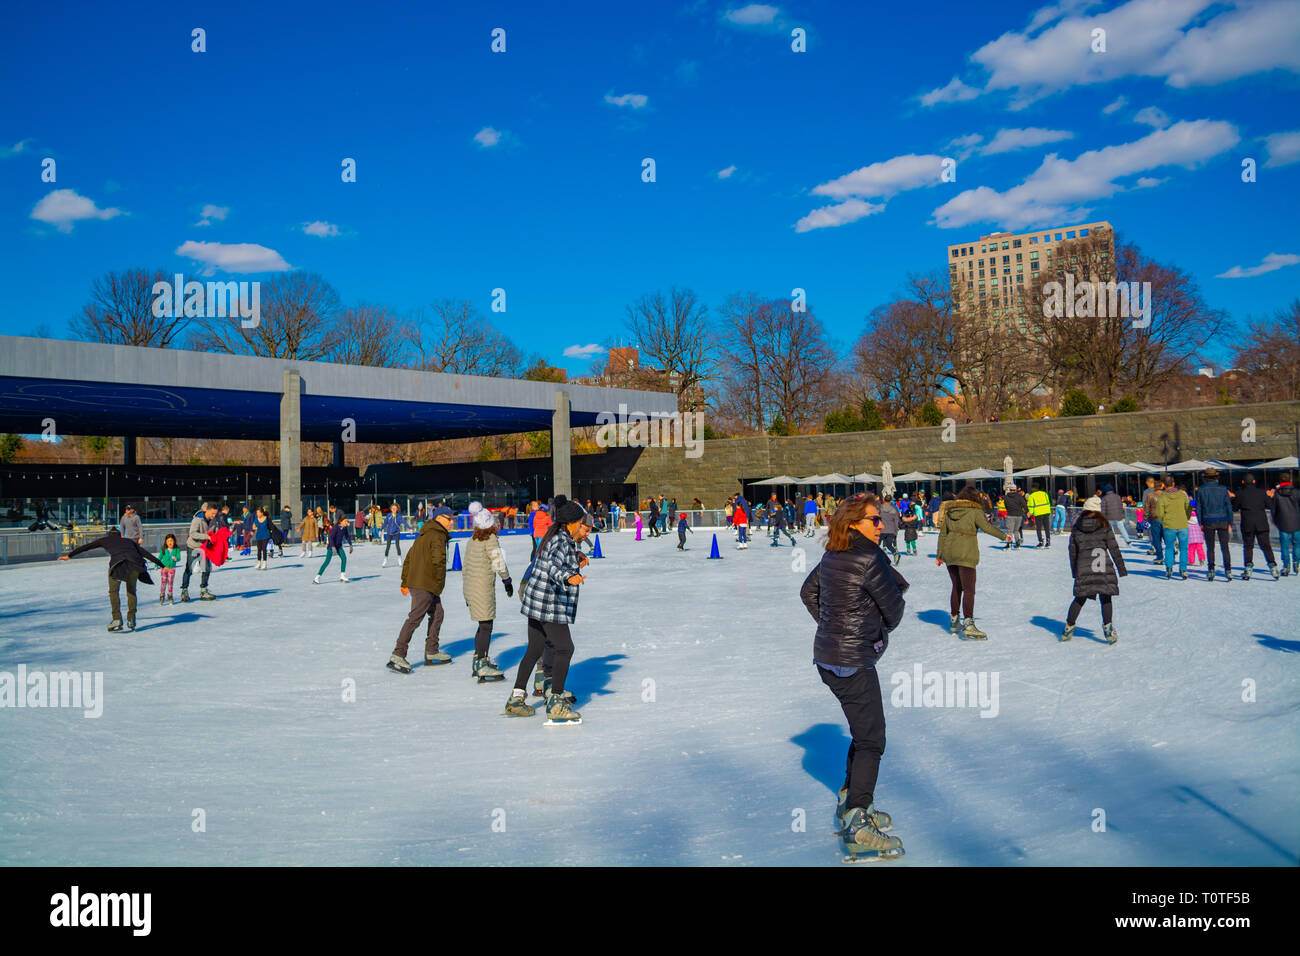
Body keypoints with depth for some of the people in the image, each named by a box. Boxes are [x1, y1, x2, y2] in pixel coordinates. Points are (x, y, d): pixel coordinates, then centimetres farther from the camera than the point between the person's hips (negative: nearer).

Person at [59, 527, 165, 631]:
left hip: (117, 562, -2)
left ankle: (117, 618, 2)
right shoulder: (129, 541, 37)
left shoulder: (106, 539, 33)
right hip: (134, 562, 2)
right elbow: (146, 553, 35)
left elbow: (87, 546, 29)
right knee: (131, 591, 19)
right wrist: (162, 565, 37)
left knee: (113, 591, 15)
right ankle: (131, 619, 13)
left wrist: (69, 555, 32)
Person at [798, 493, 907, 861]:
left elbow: (808, 592, 21)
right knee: (870, 740, -3)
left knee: (864, 730, 22)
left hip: (828, 654, 9)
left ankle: (850, 805, 33)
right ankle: (858, 828, -1)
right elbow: (894, 608, -11)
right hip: (853, 660, -9)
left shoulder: (832, 556, 7)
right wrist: (883, 630, 10)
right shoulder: (869, 558, -18)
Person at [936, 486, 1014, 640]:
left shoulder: (949, 511, 11)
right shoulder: (975, 511, -5)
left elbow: (942, 533, 13)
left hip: (949, 553, 6)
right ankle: (969, 625, -18)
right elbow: (986, 527, -19)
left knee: (956, 587, 19)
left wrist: (939, 555, 18)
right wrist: (1003, 536, -10)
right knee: (969, 589, -8)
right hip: (965, 554, -6)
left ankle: (953, 621, 28)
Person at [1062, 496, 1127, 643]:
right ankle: (1108, 629, -2)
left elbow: (1072, 551, 10)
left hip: (1084, 567, 2)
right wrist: (1121, 568, 6)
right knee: (1105, 598, 4)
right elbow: (1114, 548, 1)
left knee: (1080, 598, 12)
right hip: (1103, 566, -2)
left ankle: (1068, 628, 13)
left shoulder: (1076, 527, 6)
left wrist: (1074, 571, 20)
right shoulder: (1105, 526, 0)